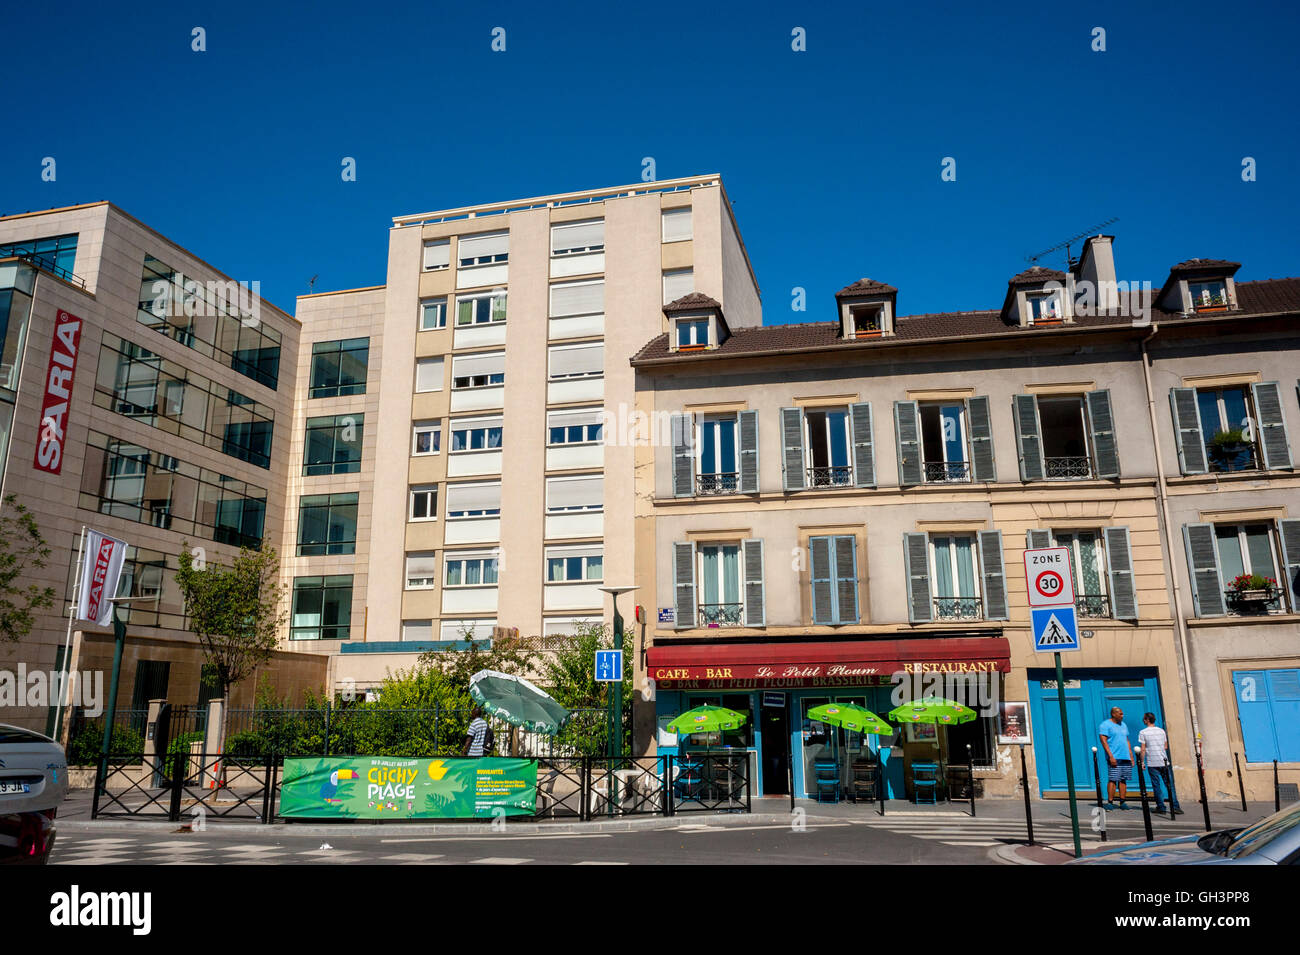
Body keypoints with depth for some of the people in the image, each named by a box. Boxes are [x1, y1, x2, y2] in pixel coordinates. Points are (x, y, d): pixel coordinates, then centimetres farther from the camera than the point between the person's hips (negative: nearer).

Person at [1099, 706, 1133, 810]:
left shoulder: (1123, 725, 19)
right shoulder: (1106, 725, -4)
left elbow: (1127, 741, 23)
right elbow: (1103, 741, -10)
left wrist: (1131, 756, 16)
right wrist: (1111, 756, -18)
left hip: (1126, 758, 7)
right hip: (1114, 758, -7)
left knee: (1123, 780, 5)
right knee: (1112, 779, -11)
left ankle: (1123, 802, 10)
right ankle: (1110, 802, -9)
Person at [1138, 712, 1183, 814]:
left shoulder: (1143, 732, -3)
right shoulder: (1162, 731, 10)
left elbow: (1143, 749, -5)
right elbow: (1166, 747, 14)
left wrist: (1142, 761, 1)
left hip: (1152, 763, -3)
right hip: (1164, 762, 3)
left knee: (1156, 785, 2)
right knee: (1170, 785, 5)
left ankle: (1160, 807, 2)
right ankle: (1175, 806, 1)